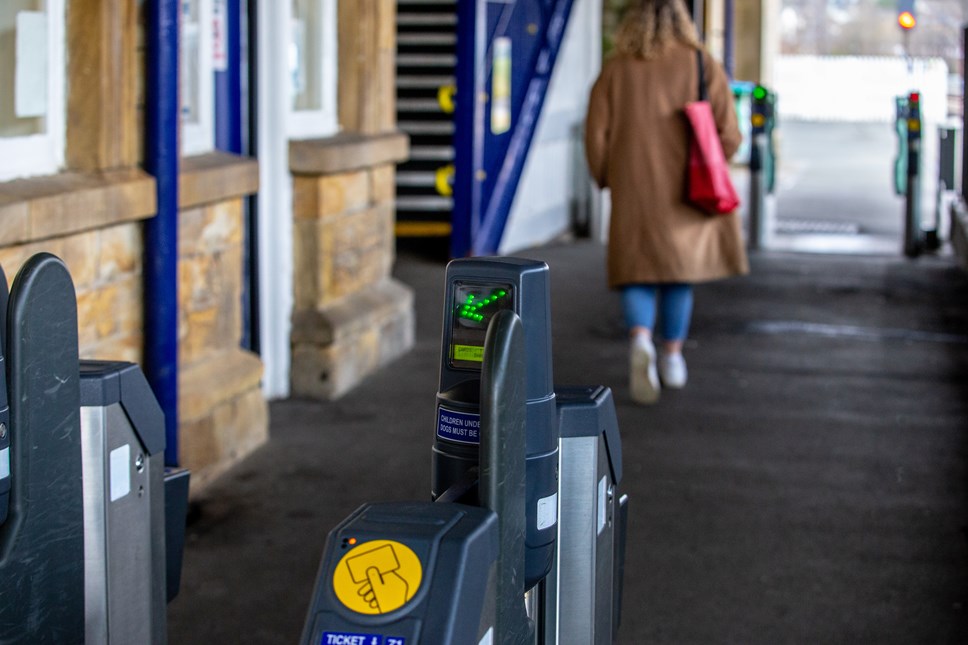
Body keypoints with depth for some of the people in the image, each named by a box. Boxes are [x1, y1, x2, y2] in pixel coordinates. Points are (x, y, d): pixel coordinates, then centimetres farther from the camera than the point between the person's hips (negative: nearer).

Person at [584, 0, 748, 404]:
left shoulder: (614, 71, -1)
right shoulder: (704, 67, -1)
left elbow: (596, 136, -2)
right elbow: (728, 135, -6)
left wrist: (606, 178, 15)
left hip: (634, 193, -1)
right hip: (687, 191, 1)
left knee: (638, 272, 8)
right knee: (680, 269, 18)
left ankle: (640, 339, -19)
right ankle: (672, 356, 24)